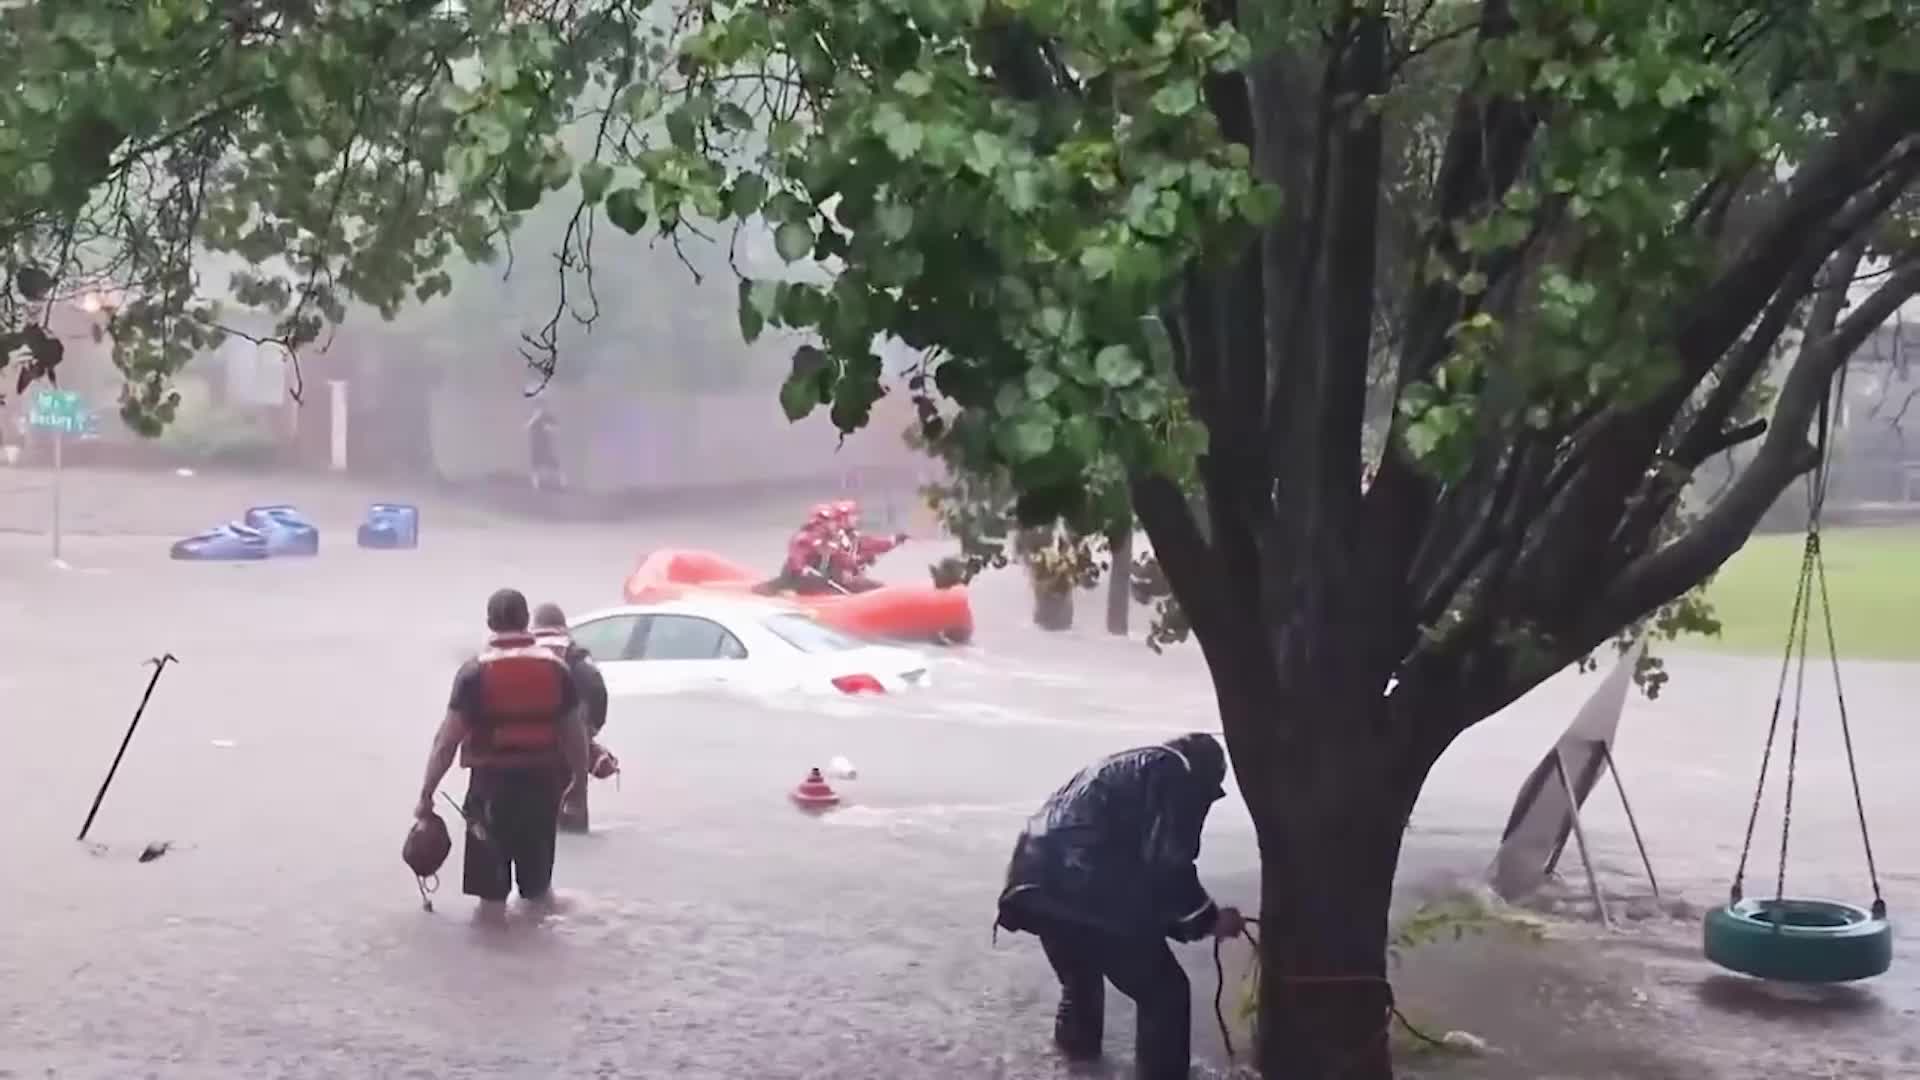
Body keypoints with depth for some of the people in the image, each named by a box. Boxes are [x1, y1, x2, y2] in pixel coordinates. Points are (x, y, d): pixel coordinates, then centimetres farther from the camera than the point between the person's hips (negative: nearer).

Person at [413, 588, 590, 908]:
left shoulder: (475, 672, -7)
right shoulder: (556, 668, 2)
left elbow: (447, 740, -9)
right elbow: (575, 735, 5)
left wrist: (426, 794, -4)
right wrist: (579, 783, 18)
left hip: (493, 785, -3)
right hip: (542, 784, 3)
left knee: (491, 889, 5)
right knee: (537, 883, 17)